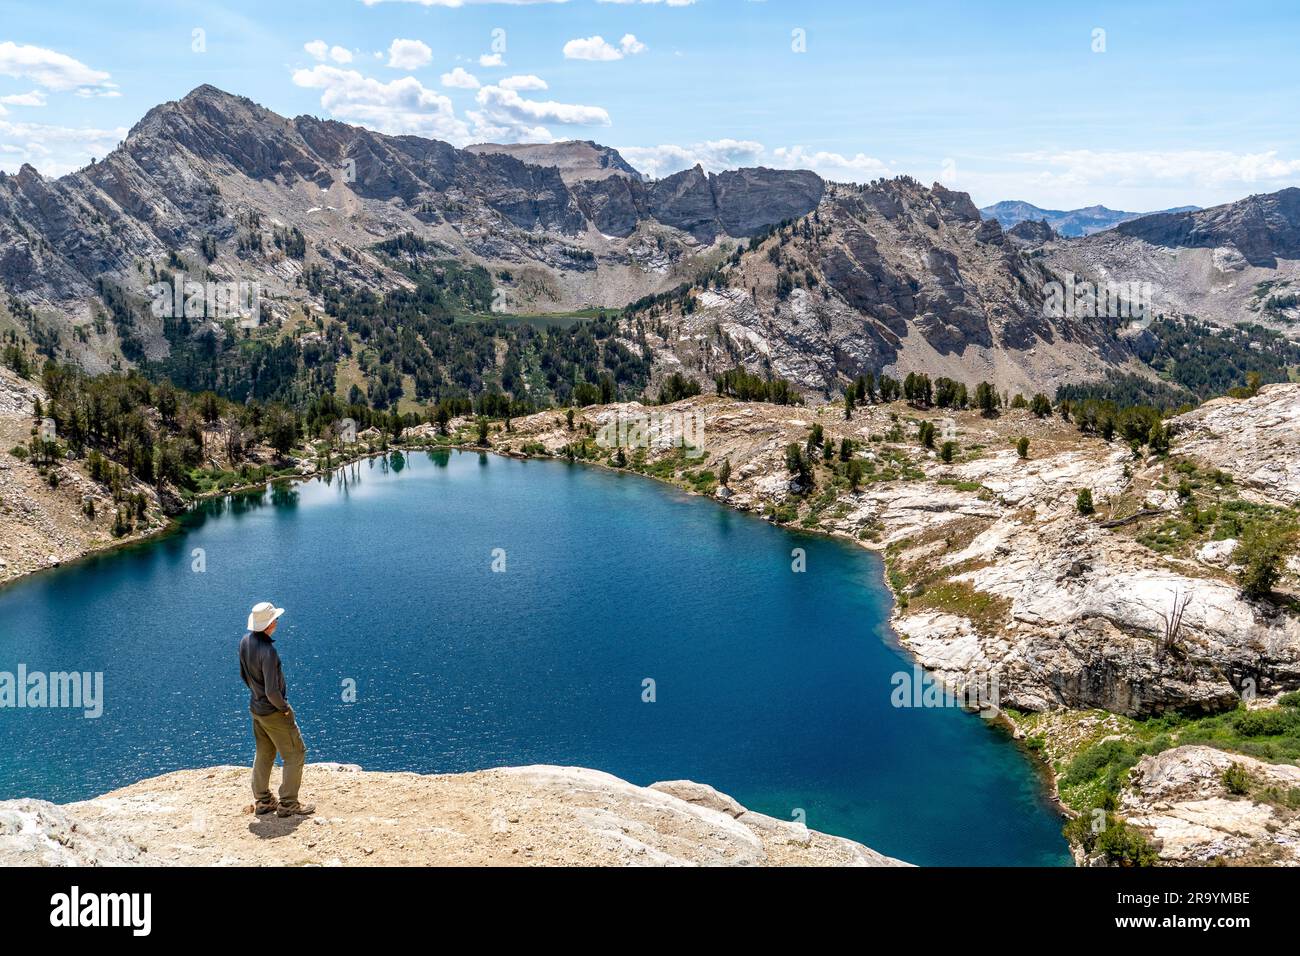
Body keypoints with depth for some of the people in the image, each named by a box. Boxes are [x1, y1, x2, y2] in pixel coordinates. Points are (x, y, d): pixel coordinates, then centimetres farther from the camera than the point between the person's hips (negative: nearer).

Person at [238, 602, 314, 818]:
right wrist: (284, 707, -12)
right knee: (295, 754, 5)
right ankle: (288, 804, 8)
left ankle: (263, 801, 30)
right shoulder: (267, 650, -30)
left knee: (264, 754, 21)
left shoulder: (245, 642, -4)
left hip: (256, 708, 8)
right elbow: (272, 692, -29)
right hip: (274, 711, -8)